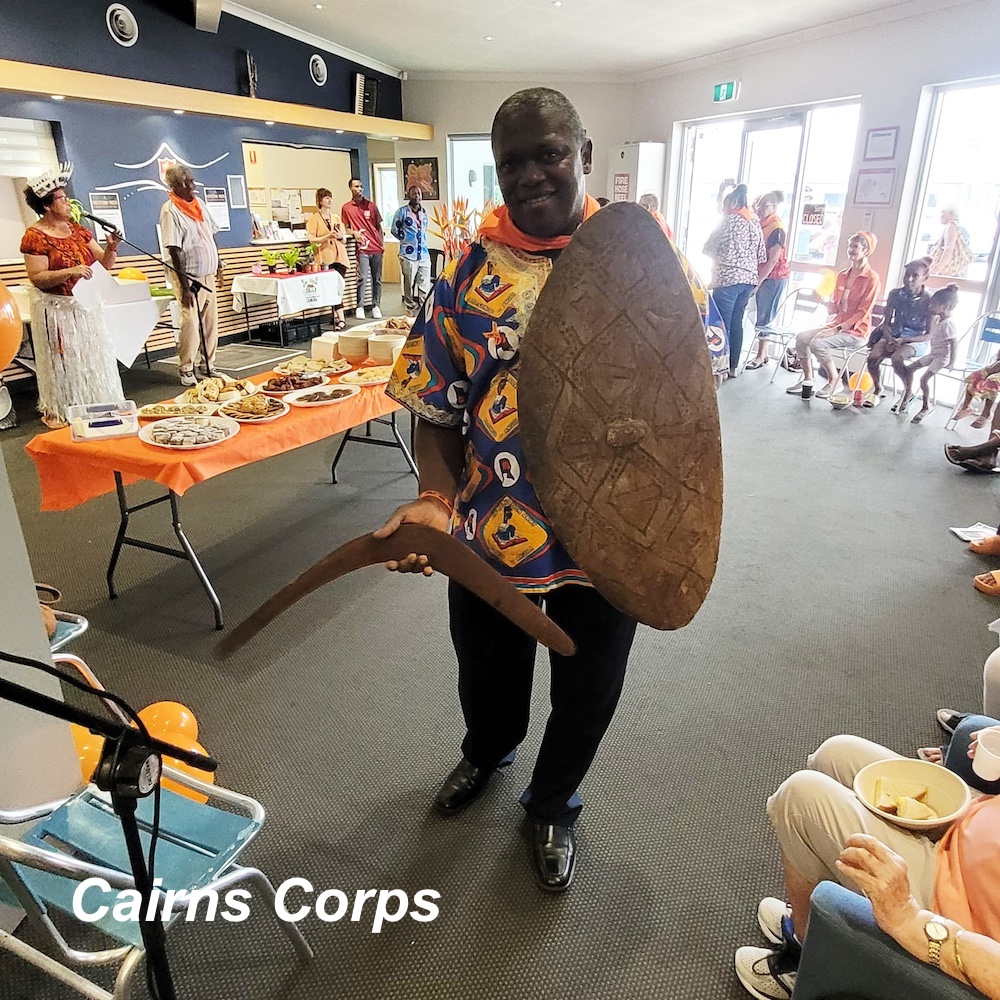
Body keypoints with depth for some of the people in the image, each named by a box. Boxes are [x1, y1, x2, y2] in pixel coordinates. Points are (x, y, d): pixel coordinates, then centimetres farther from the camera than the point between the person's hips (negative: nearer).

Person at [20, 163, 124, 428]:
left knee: (95, 358, 12)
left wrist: (111, 248, -11)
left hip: (86, 307, 7)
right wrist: (70, 272, -28)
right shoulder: (34, 236, -10)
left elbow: (103, 264, 9)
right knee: (64, 362, 0)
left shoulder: (77, 229, 8)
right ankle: (61, 413, 12)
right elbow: (37, 279, -17)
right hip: (56, 310, -6)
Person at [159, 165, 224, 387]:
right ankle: (186, 371, 2)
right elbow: (174, 251, -16)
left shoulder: (200, 204, 10)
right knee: (190, 323, -7)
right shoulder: (170, 210, -11)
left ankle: (209, 365, 19)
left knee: (211, 321, 9)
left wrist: (218, 267, 15)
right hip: (189, 276, -7)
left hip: (208, 275, 7)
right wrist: (184, 286, -20)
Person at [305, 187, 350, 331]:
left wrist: (340, 236, -5)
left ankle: (336, 316, 5)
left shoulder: (336, 217, 18)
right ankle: (341, 319, -14)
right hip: (325, 257, -4)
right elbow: (312, 239, -5)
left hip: (339, 256, 4)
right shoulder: (314, 218, 3)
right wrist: (328, 236, -17)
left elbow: (345, 240, 18)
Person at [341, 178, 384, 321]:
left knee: (377, 279, 5)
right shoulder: (346, 208, 6)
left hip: (376, 248, 2)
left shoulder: (371, 205, 10)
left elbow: (379, 226, 13)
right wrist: (354, 233, -7)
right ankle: (360, 307, -4)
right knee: (363, 277, -12)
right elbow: (346, 228, 14)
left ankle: (376, 306, 13)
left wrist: (382, 244, 5)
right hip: (362, 248, -2)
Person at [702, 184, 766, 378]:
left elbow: (708, 248, -2)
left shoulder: (730, 220, -6)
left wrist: (720, 255, 17)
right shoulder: (755, 223, 13)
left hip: (728, 279, -7)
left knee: (722, 323, -4)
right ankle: (734, 366, 13)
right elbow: (761, 256, 13)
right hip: (749, 279, 7)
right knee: (736, 323, 11)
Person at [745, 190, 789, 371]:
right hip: (762, 276, 8)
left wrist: (758, 281, -17)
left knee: (763, 319, -6)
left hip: (774, 278, -8)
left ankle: (761, 357, 1)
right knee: (760, 317, 8)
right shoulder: (760, 224, 9)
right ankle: (763, 354, 15)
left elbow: (773, 260, -17)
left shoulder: (777, 228, -15)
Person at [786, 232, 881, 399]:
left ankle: (834, 381, -10)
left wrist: (837, 329, -22)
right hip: (837, 325, 7)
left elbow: (863, 312, -14)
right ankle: (807, 381, -3)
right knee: (801, 337, -11)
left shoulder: (872, 278, -10)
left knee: (818, 343, -28)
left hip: (856, 331, -7)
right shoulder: (842, 275, 11)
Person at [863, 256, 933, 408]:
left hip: (915, 340, -4)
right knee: (873, 357, -25)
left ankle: (908, 392, -8)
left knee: (897, 358, -36)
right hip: (894, 335, 4)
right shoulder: (895, 294, 1)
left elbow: (929, 334, -9)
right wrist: (890, 339, -16)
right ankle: (878, 390, 6)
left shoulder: (928, 300, -10)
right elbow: (886, 322, 5)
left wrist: (904, 340, -23)